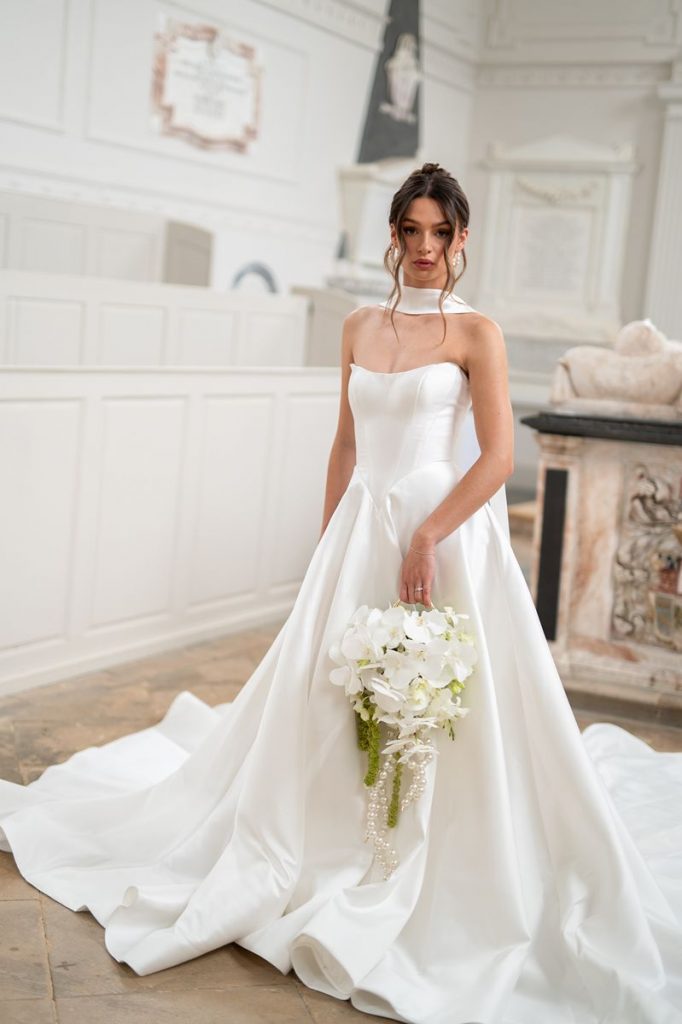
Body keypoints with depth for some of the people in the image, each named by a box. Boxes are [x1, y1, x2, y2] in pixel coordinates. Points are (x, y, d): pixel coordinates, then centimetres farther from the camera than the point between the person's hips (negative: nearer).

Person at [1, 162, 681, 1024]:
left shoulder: (475, 332, -4)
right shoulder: (360, 327, 11)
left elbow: (498, 455, -10)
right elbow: (346, 445, 14)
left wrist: (427, 537, -18)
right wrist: (328, 541, 11)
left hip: (446, 526, -5)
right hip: (362, 529, 5)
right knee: (326, 690, 9)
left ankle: (441, 881, 17)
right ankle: (333, 854, 29)